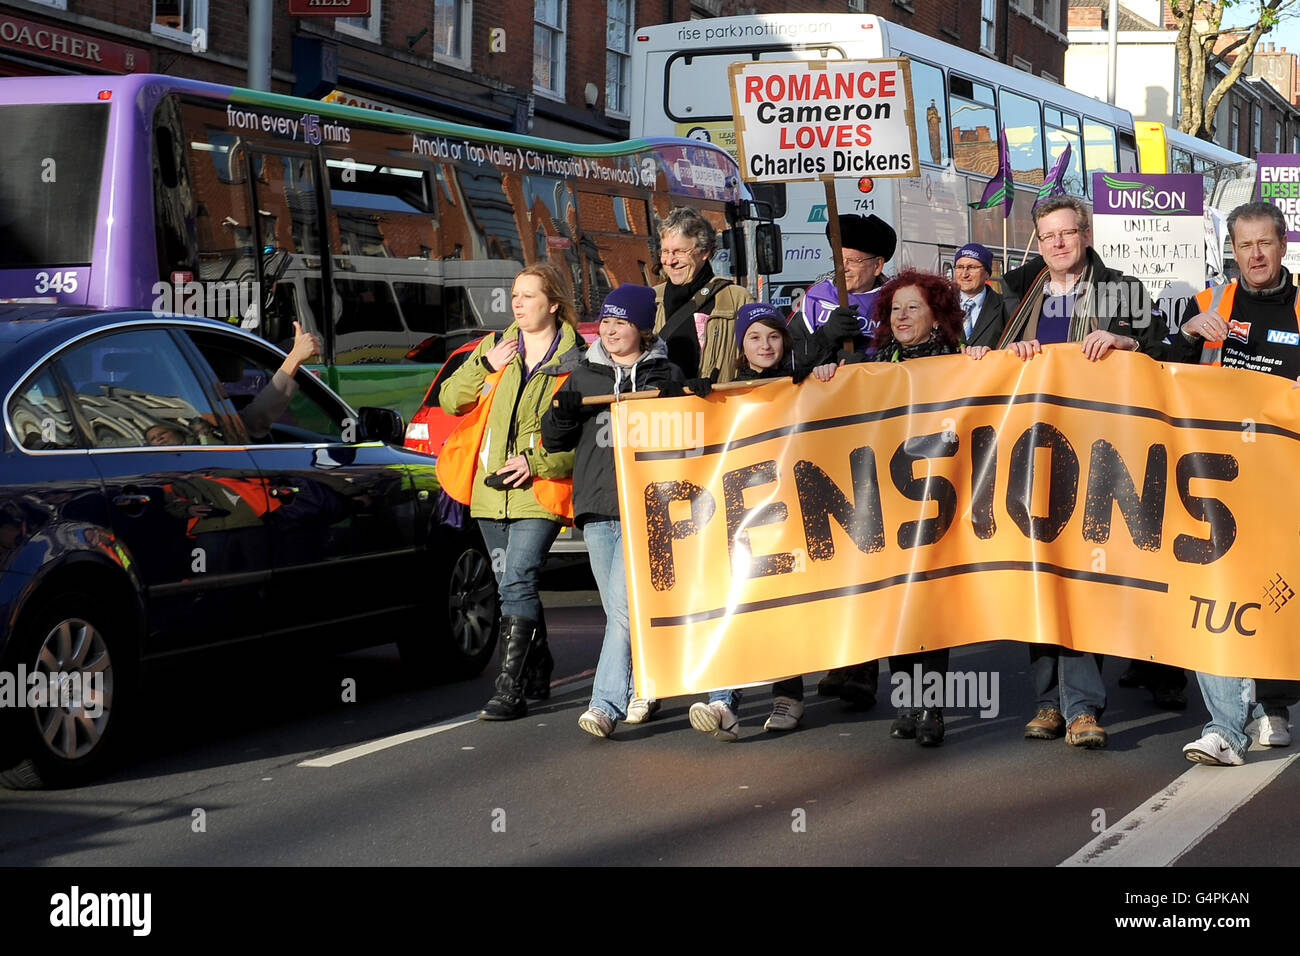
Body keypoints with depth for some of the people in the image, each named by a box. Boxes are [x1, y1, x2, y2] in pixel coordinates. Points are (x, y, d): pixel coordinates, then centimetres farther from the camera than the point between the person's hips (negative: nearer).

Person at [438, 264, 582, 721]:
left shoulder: (574, 362, -3)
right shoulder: (494, 348, 12)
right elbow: (450, 400, 10)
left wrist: (537, 464, -15)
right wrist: (485, 367, -4)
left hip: (539, 491, -5)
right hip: (490, 490, 5)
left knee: (517, 582, -17)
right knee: (512, 585, 12)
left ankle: (510, 689, -17)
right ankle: (538, 663, 32)